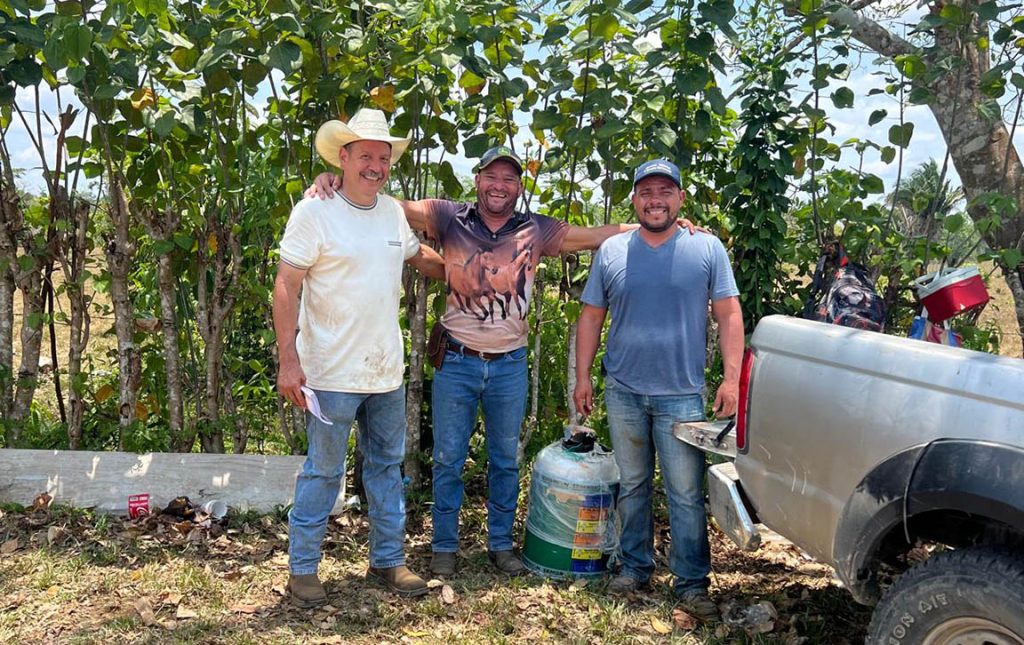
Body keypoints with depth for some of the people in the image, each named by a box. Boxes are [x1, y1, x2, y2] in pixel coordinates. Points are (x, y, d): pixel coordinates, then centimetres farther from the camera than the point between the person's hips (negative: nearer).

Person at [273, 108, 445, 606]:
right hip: (333, 375, -6)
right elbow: (286, 287, -13)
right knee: (324, 471, 4)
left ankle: (388, 559, 30)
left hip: (387, 373, 7)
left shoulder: (392, 211, 8)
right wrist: (288, 359, -18)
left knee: (387, 465, 15)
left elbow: (419, 256, 28)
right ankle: (302, 569, 20)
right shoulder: (314, 212, -10)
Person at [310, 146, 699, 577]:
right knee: (448, 458, 8)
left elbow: (598, 235, 1)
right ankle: (444, 547, 24)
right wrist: (334, 181, -28)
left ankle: (501, 544, 31)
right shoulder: (450, 218, -5)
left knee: (506, 459, 14)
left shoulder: (536, 231, 0)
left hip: (510, 364, 2)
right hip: (457, 360, -2)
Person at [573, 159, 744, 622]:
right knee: (632, 485, 14)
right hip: (623, 392, 3)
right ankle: (635, 566, 28)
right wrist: (583, 376, 5)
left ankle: (692, 583, 13)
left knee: (686, 494, 1)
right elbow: (592, 317, 9)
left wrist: (731, 376, -10)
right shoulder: (611, 251, 5)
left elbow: (728, 316, -1)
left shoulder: (707, 249, 0)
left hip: (681, 394, -2)